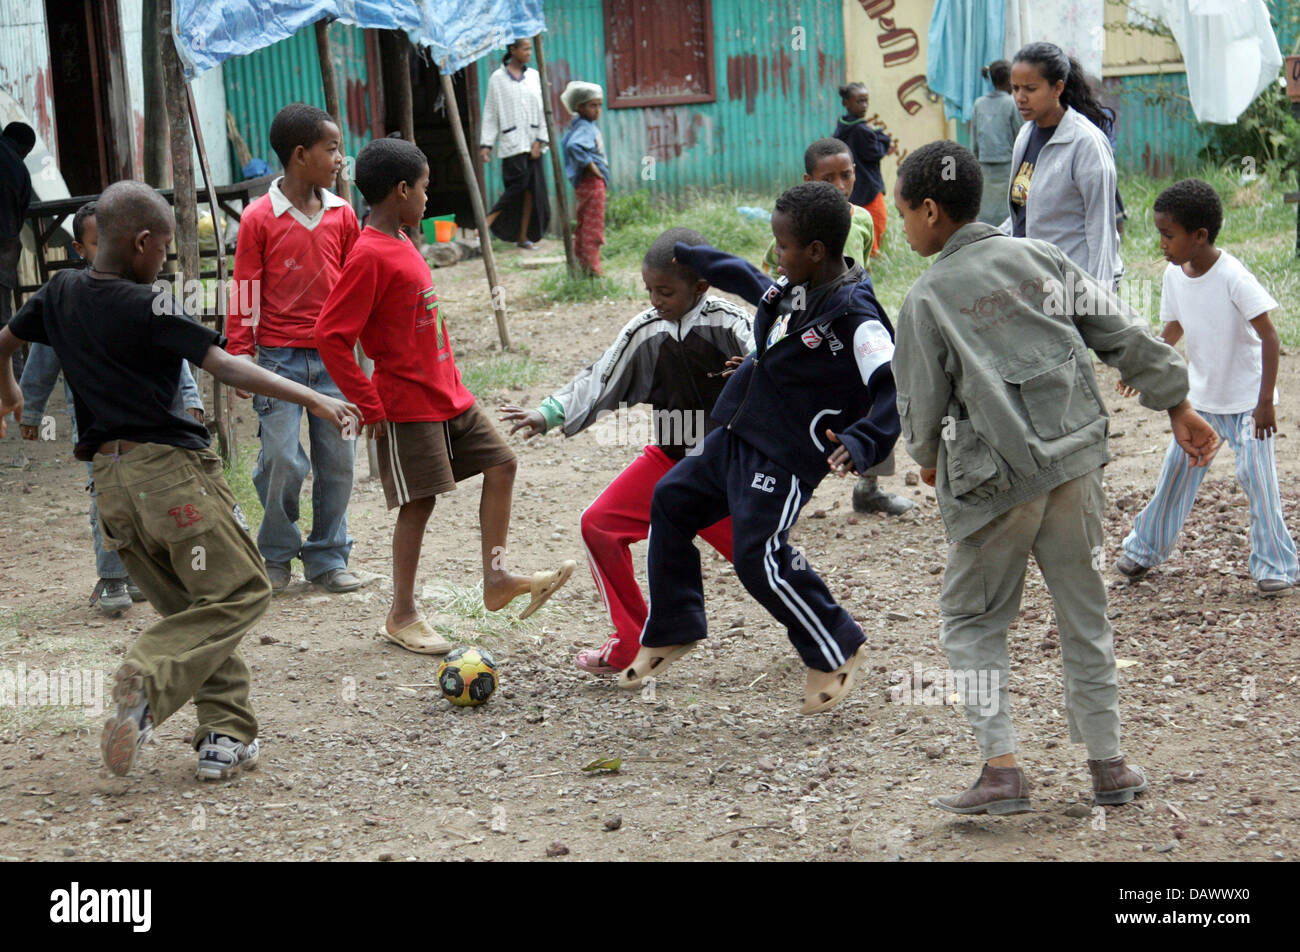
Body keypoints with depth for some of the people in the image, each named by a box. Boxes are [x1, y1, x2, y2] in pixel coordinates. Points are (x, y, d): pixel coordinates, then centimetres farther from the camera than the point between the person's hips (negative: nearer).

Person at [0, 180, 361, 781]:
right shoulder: (148, 305, -11)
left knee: (189, 610, 15)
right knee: (240, 593, 1)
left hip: (109, 477, 7)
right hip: (170, 466, -7)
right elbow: (225, 368, -19)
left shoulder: (61, 293, 9)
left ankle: (225, 735, 7)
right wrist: (312, 399, -20)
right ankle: (149, 679, -20)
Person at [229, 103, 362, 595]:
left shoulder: (342, 214, 6)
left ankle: (328, 558, 18)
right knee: (281, 460, -6)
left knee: (338, 460, 5)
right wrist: (240, 357, -4)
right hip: (280, 356, -4)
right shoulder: (259, 219, -5)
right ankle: (276, 557, 14)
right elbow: (245, 294, -2)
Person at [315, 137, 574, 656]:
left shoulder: (401, 244, 10)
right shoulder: (369, 257, -19)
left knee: (500, 463, 9)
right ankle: (402, 617, 8)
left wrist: (450, 382, 19)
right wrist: (370, 407, -20)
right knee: (419, 502, -3)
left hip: (448, 395, 9)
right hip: (407, 406, -9)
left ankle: (496, 578, 14)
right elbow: (331, 336, -22)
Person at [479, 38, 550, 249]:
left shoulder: (533, 76, 11)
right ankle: (487, 222, -7)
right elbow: (490, 113, 2)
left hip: (532, 142, 4)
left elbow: (541, 110, 8)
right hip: (511, 142, -4)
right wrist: (486, 144, -3)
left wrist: (540, 140, -2)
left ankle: (523, 236, 7)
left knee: (532, 189, 1)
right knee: (519, 183, -17)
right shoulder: (497, 78, 1)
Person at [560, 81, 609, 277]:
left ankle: (582, 264, 22)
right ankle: (592, 266, -5)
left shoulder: (585, 126, 14)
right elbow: (573, 146, -36)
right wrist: (589, 165, -27)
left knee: (584, 225, 15)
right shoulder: (584, 127, -17)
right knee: (593, 226, -7)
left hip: (594, 181, 10)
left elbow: (566, 143, 28)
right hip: (591, 182, -10)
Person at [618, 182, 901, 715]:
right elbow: (751, 283, 26)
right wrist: (685, 256, 37)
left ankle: (837, 652, 8)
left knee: (760, 558, -14)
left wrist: (861, 442, -43)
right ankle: (671, 631, 32)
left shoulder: (856, 319, -23)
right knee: (671, 501, 18)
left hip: (785, 458, -10)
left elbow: (895, 388, -28)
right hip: (735, 436, 10)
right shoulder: (792, 288, 3)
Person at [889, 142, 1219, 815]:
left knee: (971, 620, 9)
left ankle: (1001, 769, -1)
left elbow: (920, 404, -3)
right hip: (1075, 462, 4)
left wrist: (927, 458, 18)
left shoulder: (927, 299, -8)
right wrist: (1177, 405, 14)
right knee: (1084, 613, 14)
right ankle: (1108, 764, 19)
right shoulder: (1041, 259, 5)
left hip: (993, 480, -4)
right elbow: (1122, 332, 6)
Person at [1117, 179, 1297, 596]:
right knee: (1178, 469, 8)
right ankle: (1145, 547, 23)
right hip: (1200, 397, 6)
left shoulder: (1233, 277, -24)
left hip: (1247, 399, -6)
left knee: (1256, 474, -8)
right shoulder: (1174, 275, -4)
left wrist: (1265, 401, -24)